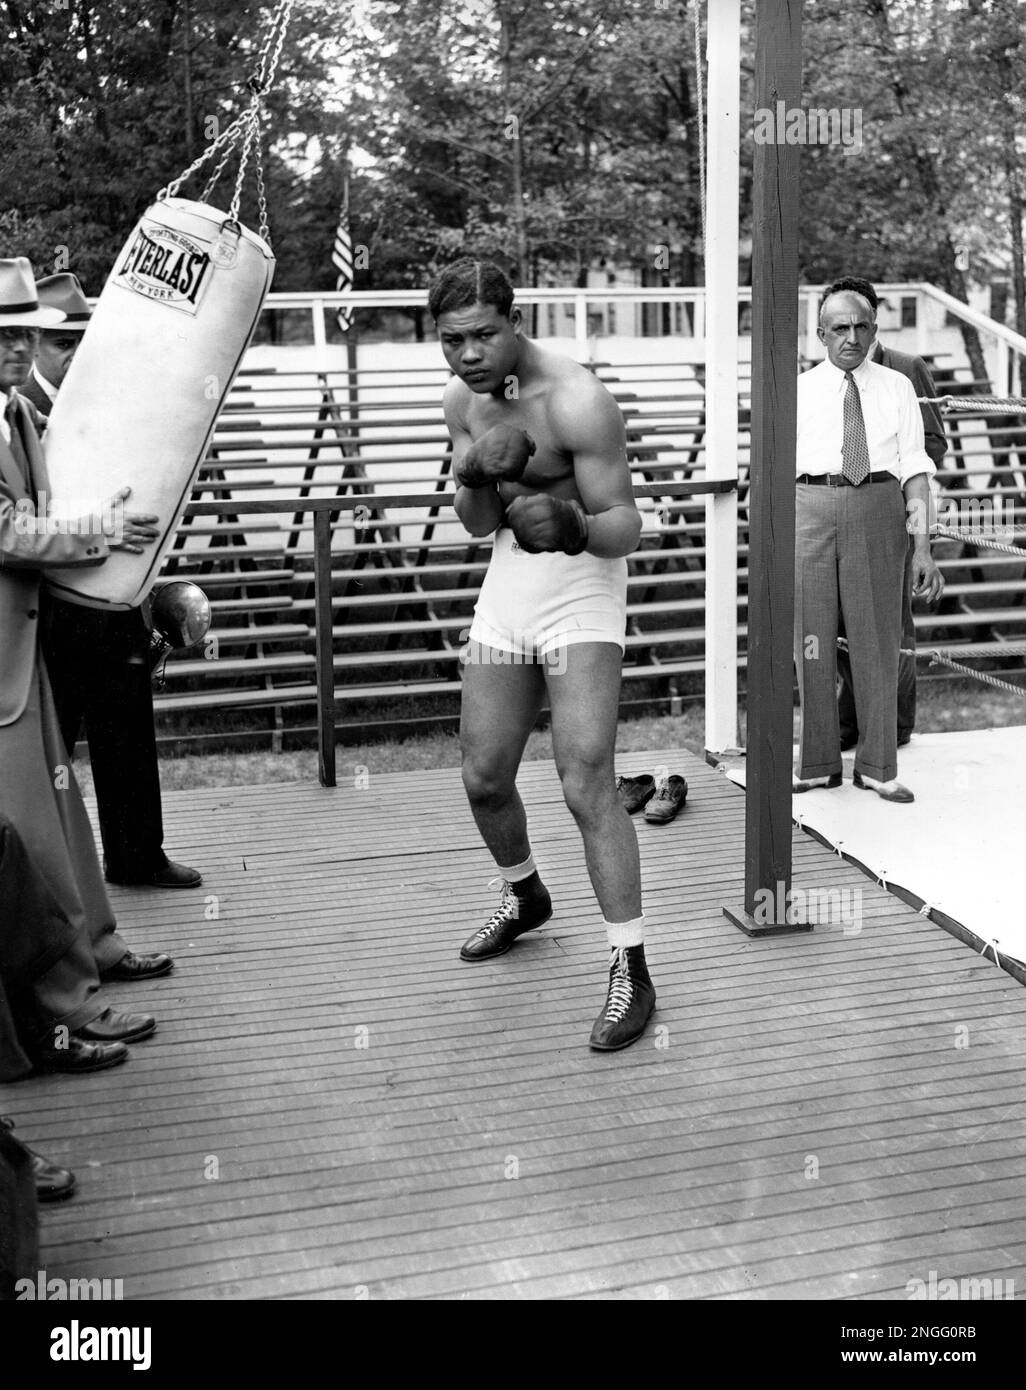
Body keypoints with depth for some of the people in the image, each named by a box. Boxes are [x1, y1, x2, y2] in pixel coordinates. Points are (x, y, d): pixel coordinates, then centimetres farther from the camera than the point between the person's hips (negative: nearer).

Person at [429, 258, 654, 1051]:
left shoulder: (576, 400, -21)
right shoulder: (464, 401, 1)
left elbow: (625, 526, -22)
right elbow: (478, 526, 6)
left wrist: (575, 527, -44)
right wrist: (475, 478, -17)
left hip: (581, 597, -7)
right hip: (506, 590, 7)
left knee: (587, 785, -16)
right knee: (484, 776, 13)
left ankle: (632, 971, -7)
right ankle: (525, 897, 42)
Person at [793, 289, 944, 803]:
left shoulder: (897, 388, 7)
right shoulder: (799, 391, 7)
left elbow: (915, 468, 2)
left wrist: (922, 546, -6)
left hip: (878, 509, 0)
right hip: (813, 506, 0)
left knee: (877, 639, 4)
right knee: (812, 640, 4)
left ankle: (877, 767, 15)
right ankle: (818, 763, 17)